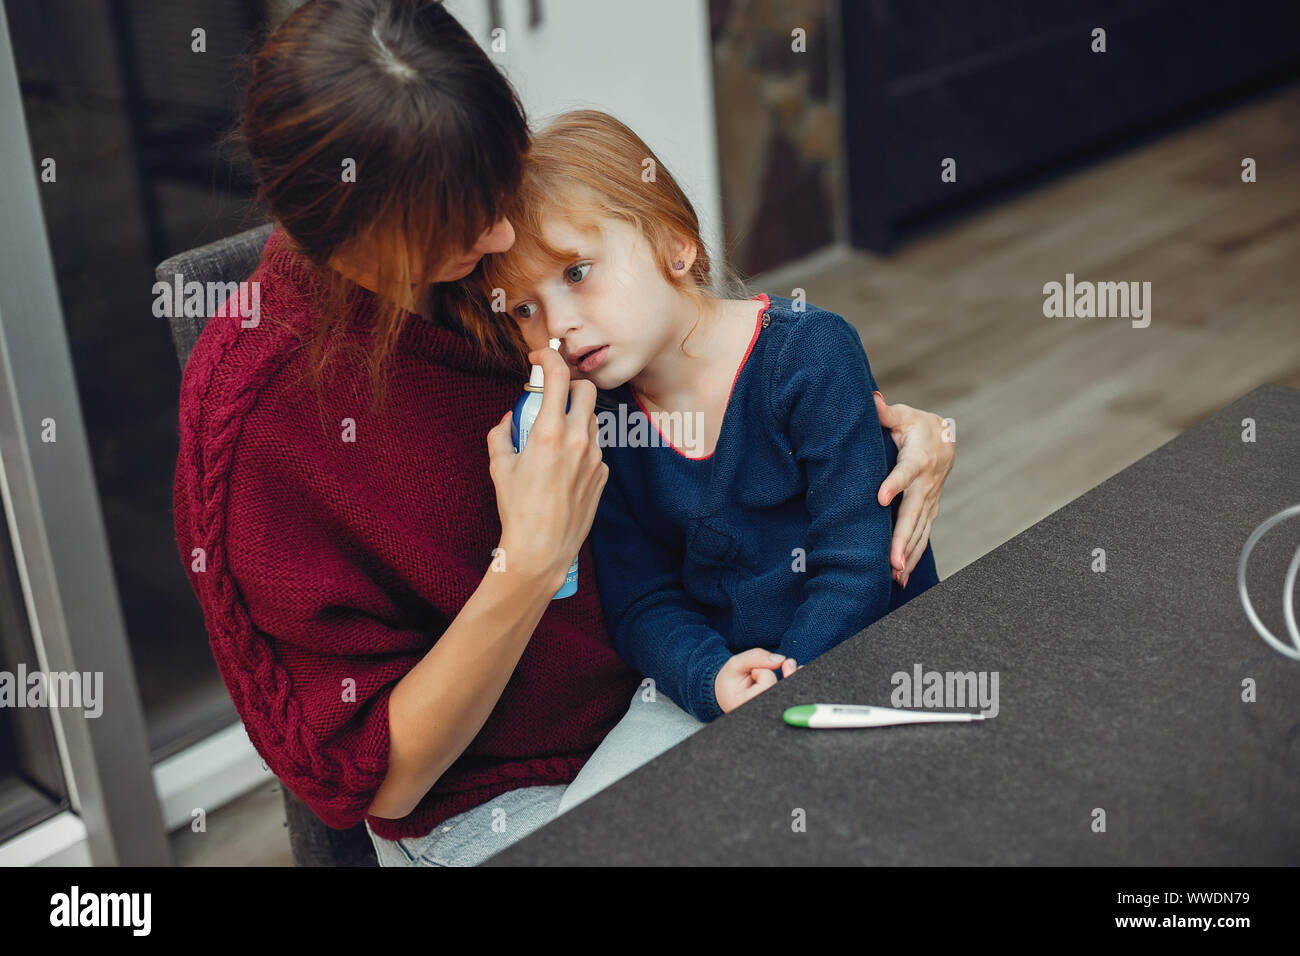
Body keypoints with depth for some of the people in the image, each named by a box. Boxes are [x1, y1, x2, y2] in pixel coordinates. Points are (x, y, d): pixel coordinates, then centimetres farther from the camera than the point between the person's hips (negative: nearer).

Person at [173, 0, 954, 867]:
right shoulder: (258, 413, -22)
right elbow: (374, 780, -16)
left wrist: (887, 414, -8)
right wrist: (529, 565, -30)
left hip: (655, 681, 5)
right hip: (490, 804, -5)